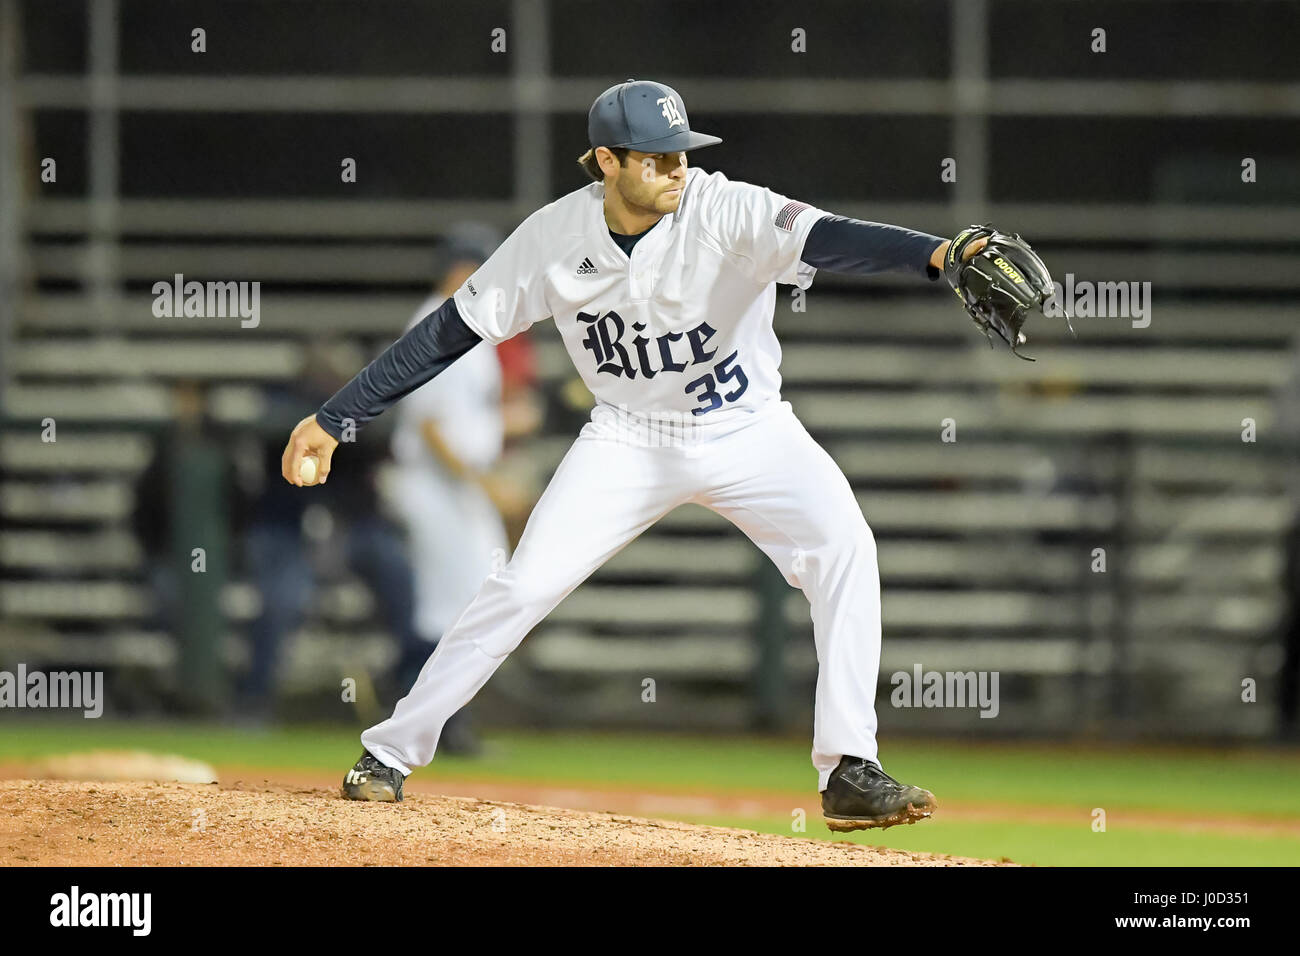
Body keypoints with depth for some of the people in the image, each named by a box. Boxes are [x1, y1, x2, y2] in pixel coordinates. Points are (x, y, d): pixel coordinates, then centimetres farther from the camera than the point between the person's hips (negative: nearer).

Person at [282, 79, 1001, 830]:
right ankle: (390, 753, 7)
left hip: (746, 431, -1)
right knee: (525, 585, -9)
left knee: (843, 544, -24)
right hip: (631, 440, 1)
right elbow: (453, 331, -7)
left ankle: (850, 773, -21)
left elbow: (824, 239, -41)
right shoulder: (555, 238, -15)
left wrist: (933, 254, -61)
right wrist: (335, 418, -7)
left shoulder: (727, 212, -24)